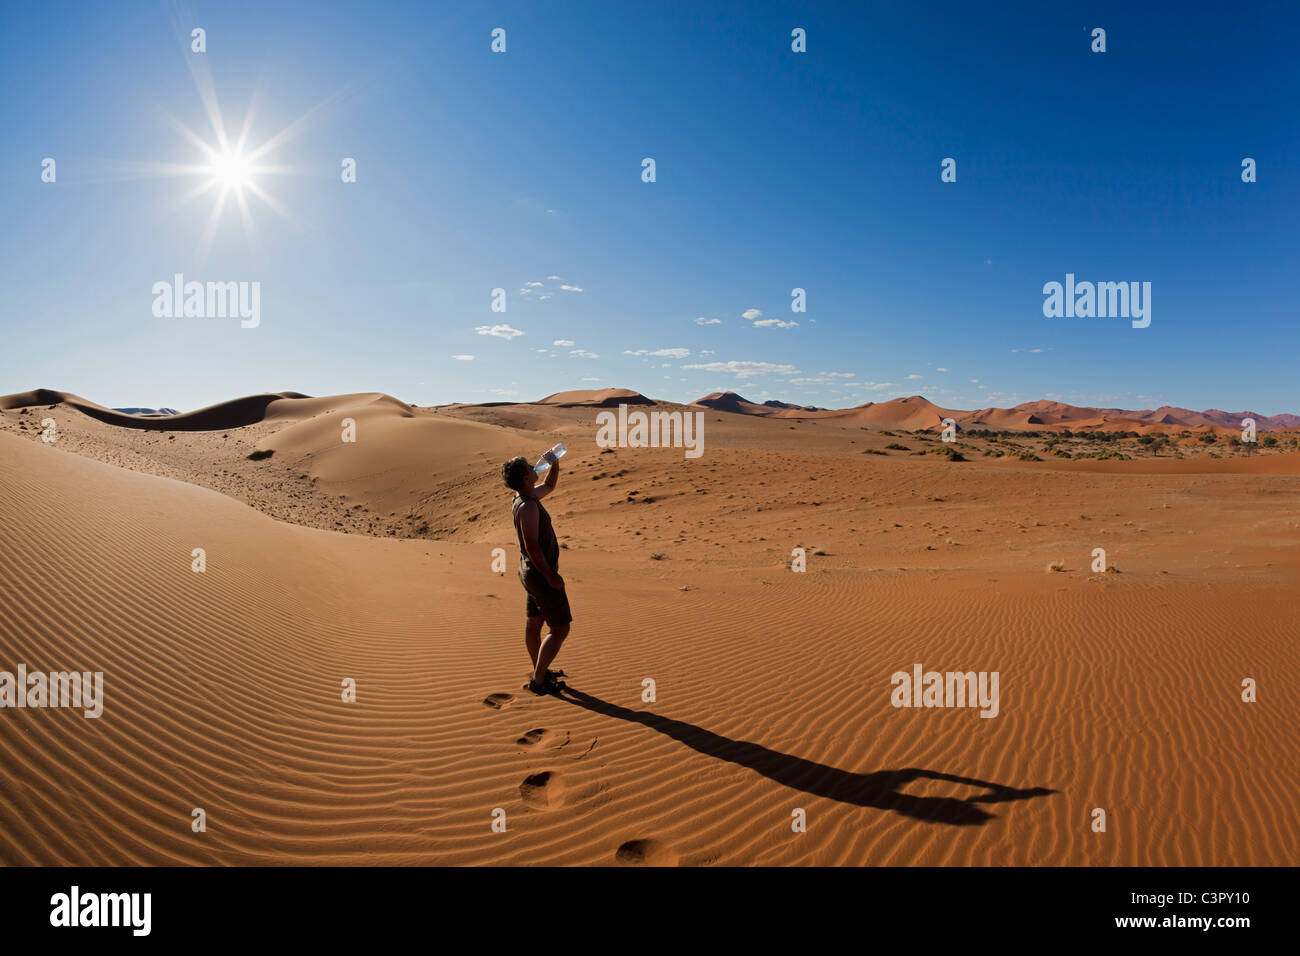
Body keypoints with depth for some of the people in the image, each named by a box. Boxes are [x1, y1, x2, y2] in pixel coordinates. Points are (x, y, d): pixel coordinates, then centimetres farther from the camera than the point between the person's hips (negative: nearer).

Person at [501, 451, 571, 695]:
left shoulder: (524, 496, 3)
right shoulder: (527, 506, -26)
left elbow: (549, 486, 24)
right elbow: (532, 546, -29)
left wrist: (555, 465, 8)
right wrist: (551, 576, -22)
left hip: (531, 571, 10)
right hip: (541, 574, -10)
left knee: (533, 624, 20)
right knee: (560, 629, 0)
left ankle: (540, 672, 36)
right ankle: (538, 681, 6)